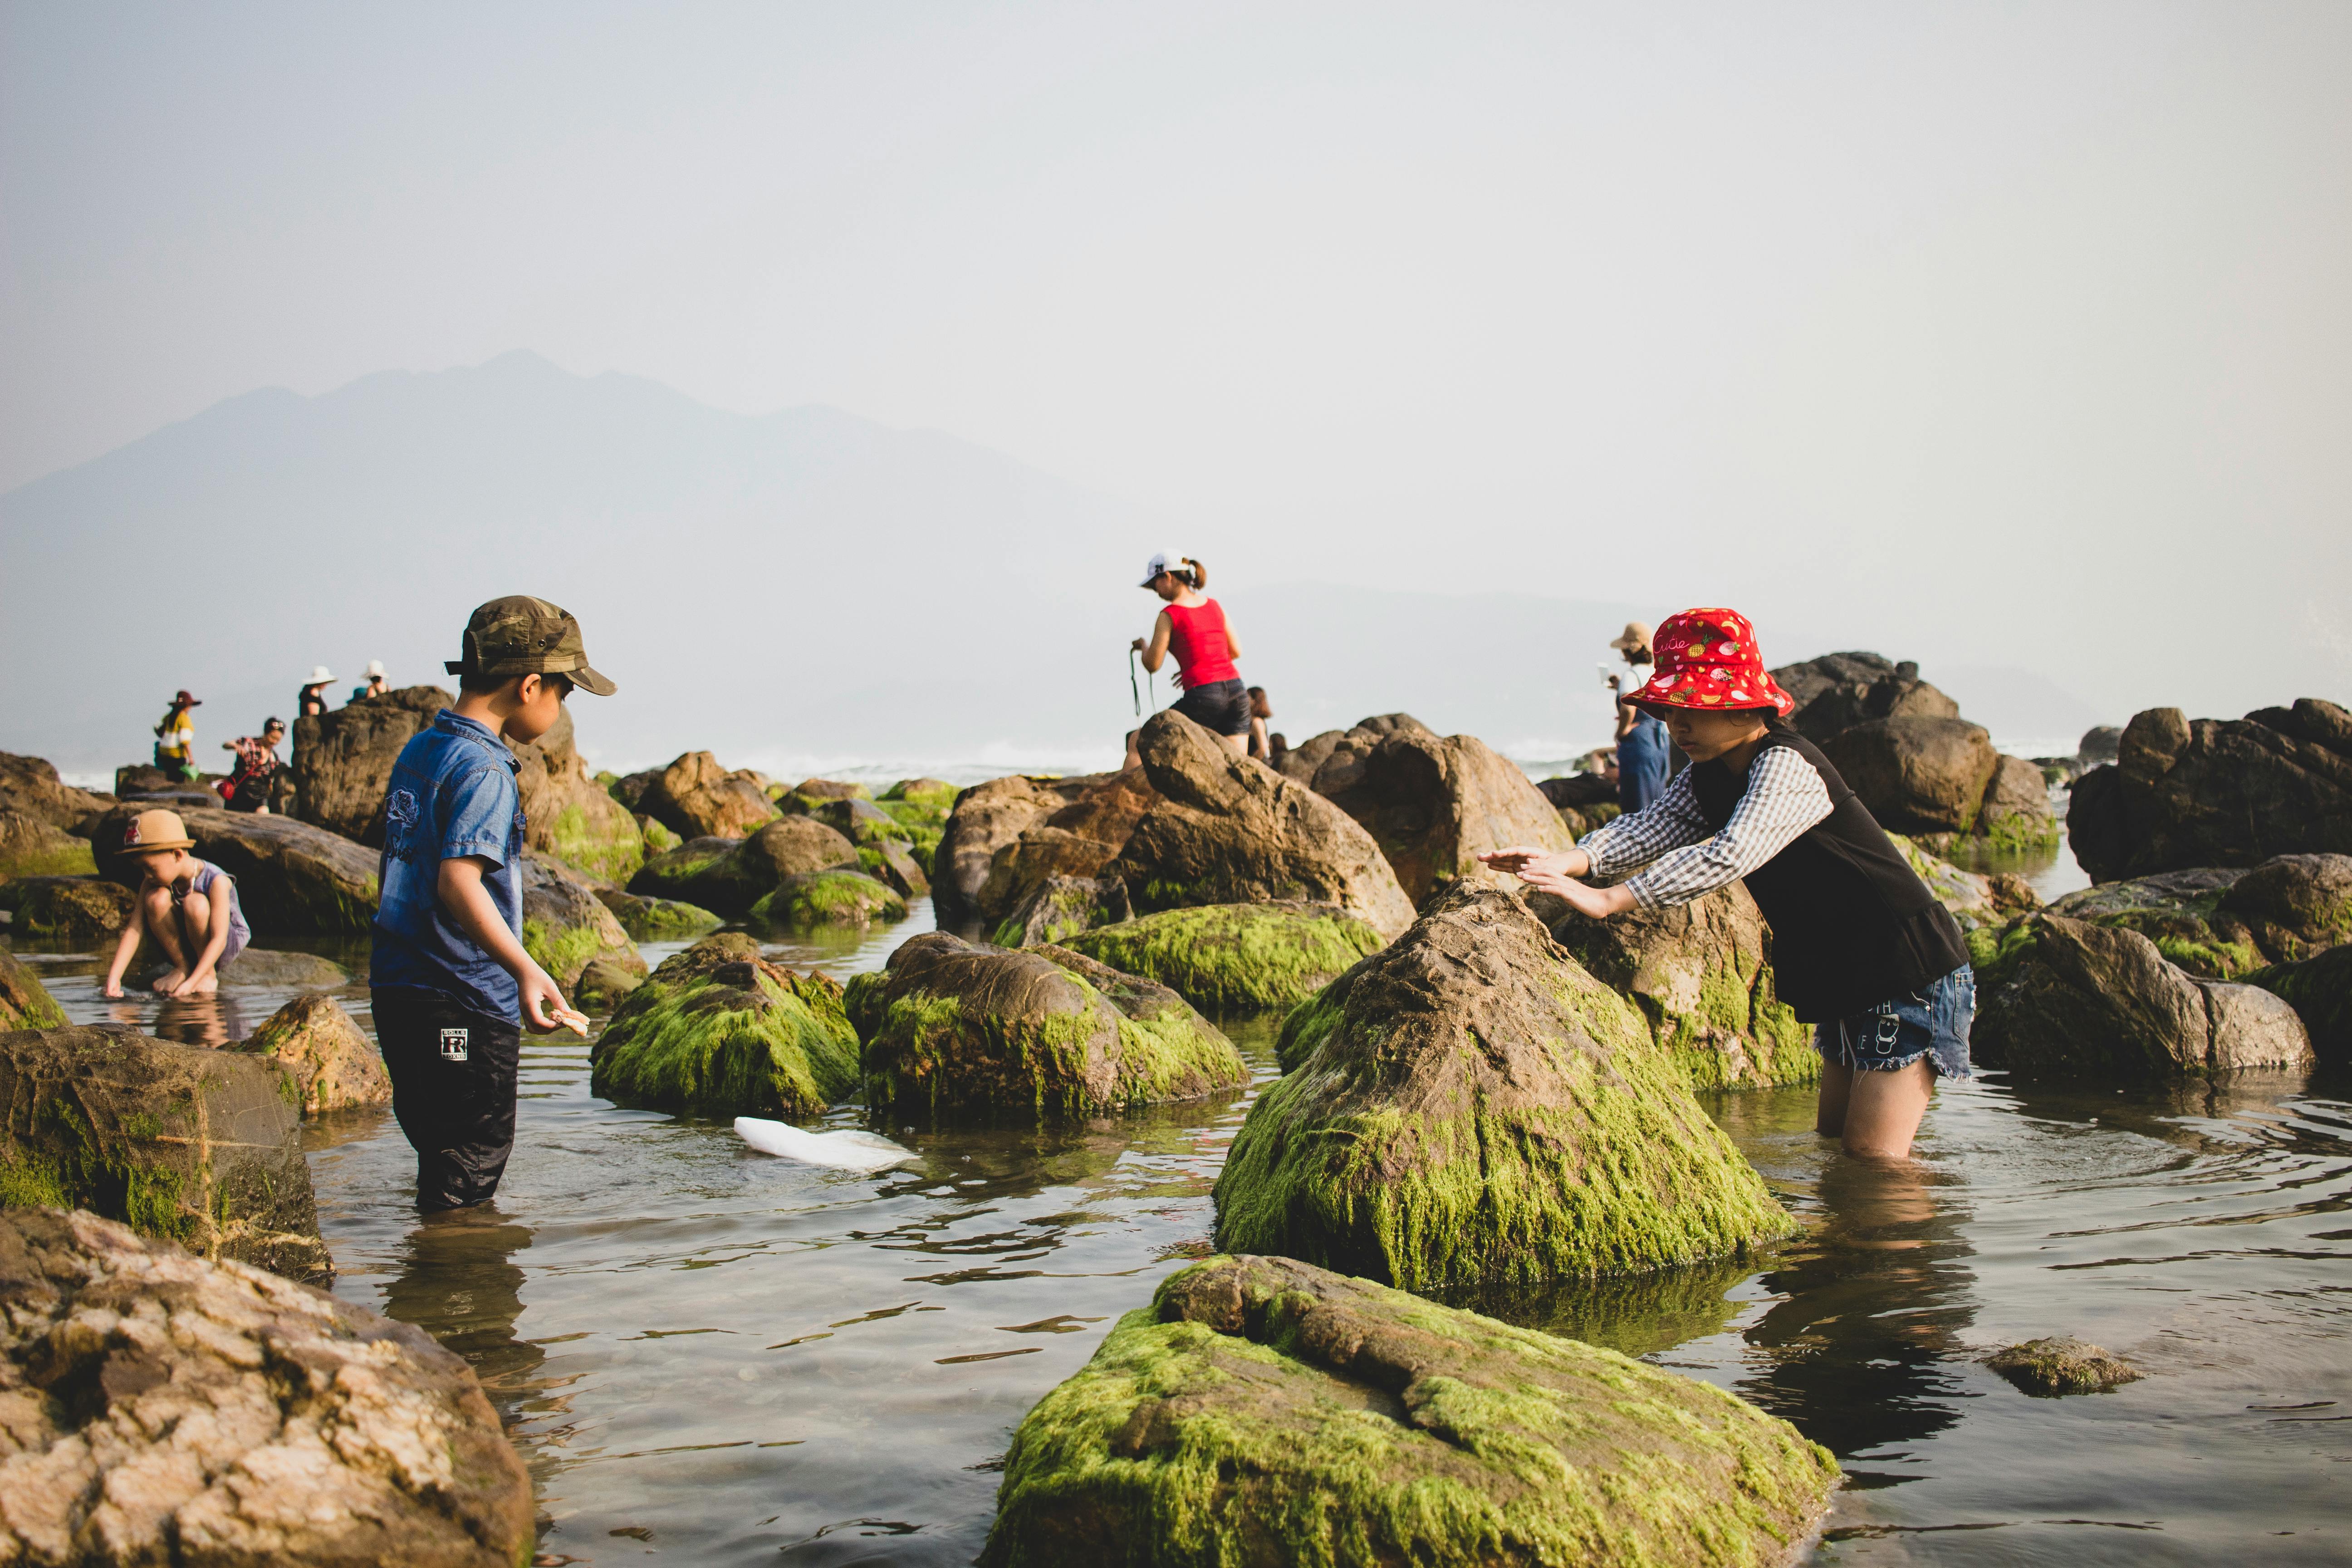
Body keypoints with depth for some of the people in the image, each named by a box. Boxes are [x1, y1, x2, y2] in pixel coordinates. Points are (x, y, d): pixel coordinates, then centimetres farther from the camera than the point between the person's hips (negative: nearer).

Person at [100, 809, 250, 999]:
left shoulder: (216, 882, -25)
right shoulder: (152, 884, -11)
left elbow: (219, 939, -31)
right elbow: (134, 930, -17)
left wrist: (191, 983, -40)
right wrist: (114, 977, -29)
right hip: (181, 945, 4)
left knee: (195, 904, -34)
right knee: (157, 898, -25)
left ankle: (210, 974, -14)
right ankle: (181, 968, -9)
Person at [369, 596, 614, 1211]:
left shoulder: (419, 749, 12)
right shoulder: (484, 769, -16)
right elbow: (459, 881, -29)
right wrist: (524, 968, -37)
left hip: (399, 991, 9)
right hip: (465, 1008, -9)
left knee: (443, 1156, 20)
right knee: (467, 1185, -1)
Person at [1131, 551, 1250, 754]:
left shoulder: (1169, 615, -4)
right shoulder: (1215, 606, 13)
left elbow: (1153, 665, -3)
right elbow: (1236, 652, 18)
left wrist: (1143, 646, 18)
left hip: (1203, 695, -5)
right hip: (1237, 691, 6)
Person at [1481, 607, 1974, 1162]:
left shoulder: (1787, 766, -22)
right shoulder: (1706, 777, 6)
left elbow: (1730, 855, -37)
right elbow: (1652, 827, -11)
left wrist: (1607, 900, -42)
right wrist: (1568, 862, -30)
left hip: (1912, 974, -9)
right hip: (1848, 988, 9)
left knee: (1873, 1158, -10)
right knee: (1835, 1142, 15)